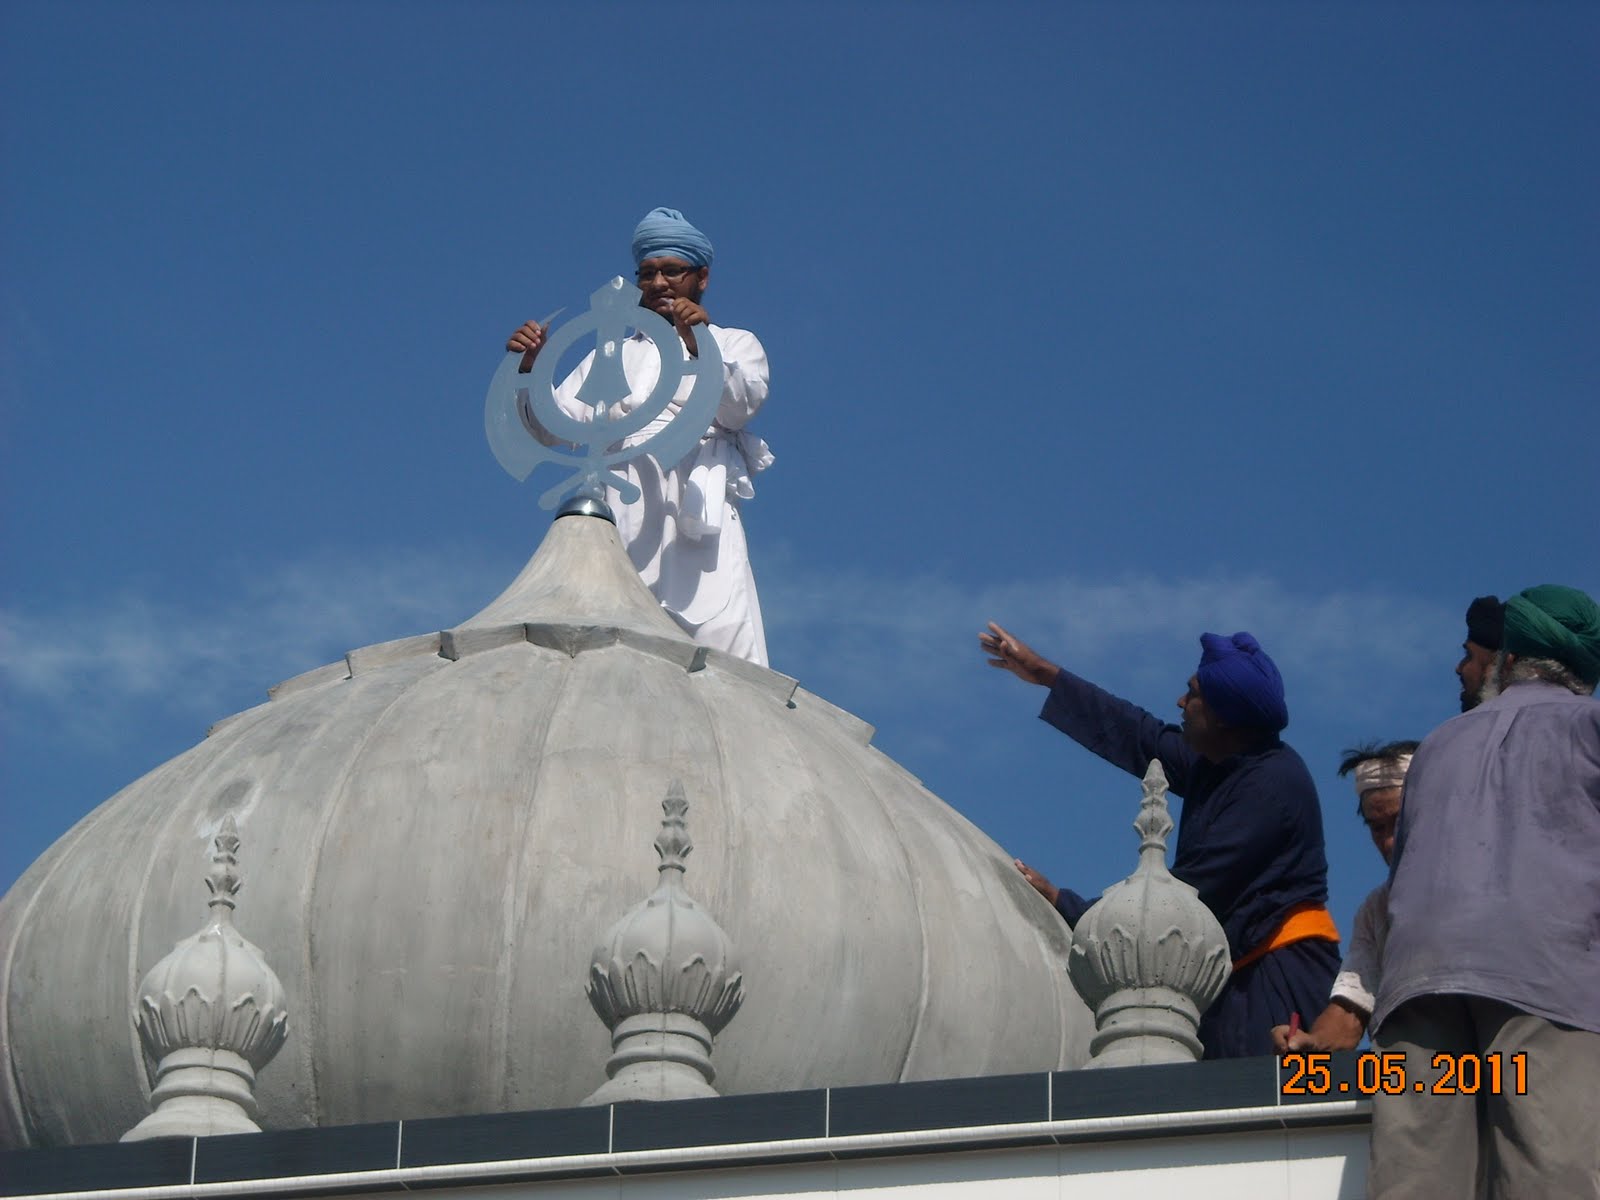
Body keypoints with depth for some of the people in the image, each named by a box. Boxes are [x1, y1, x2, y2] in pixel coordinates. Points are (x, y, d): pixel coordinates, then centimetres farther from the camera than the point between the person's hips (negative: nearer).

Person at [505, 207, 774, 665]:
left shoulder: (735, 346, 23)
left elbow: (742, 404, 0)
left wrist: (699, 347, -18)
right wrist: (530, 370, -5)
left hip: (698, 520, -2)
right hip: (620, 522, 2)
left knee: (720, 633, -20)